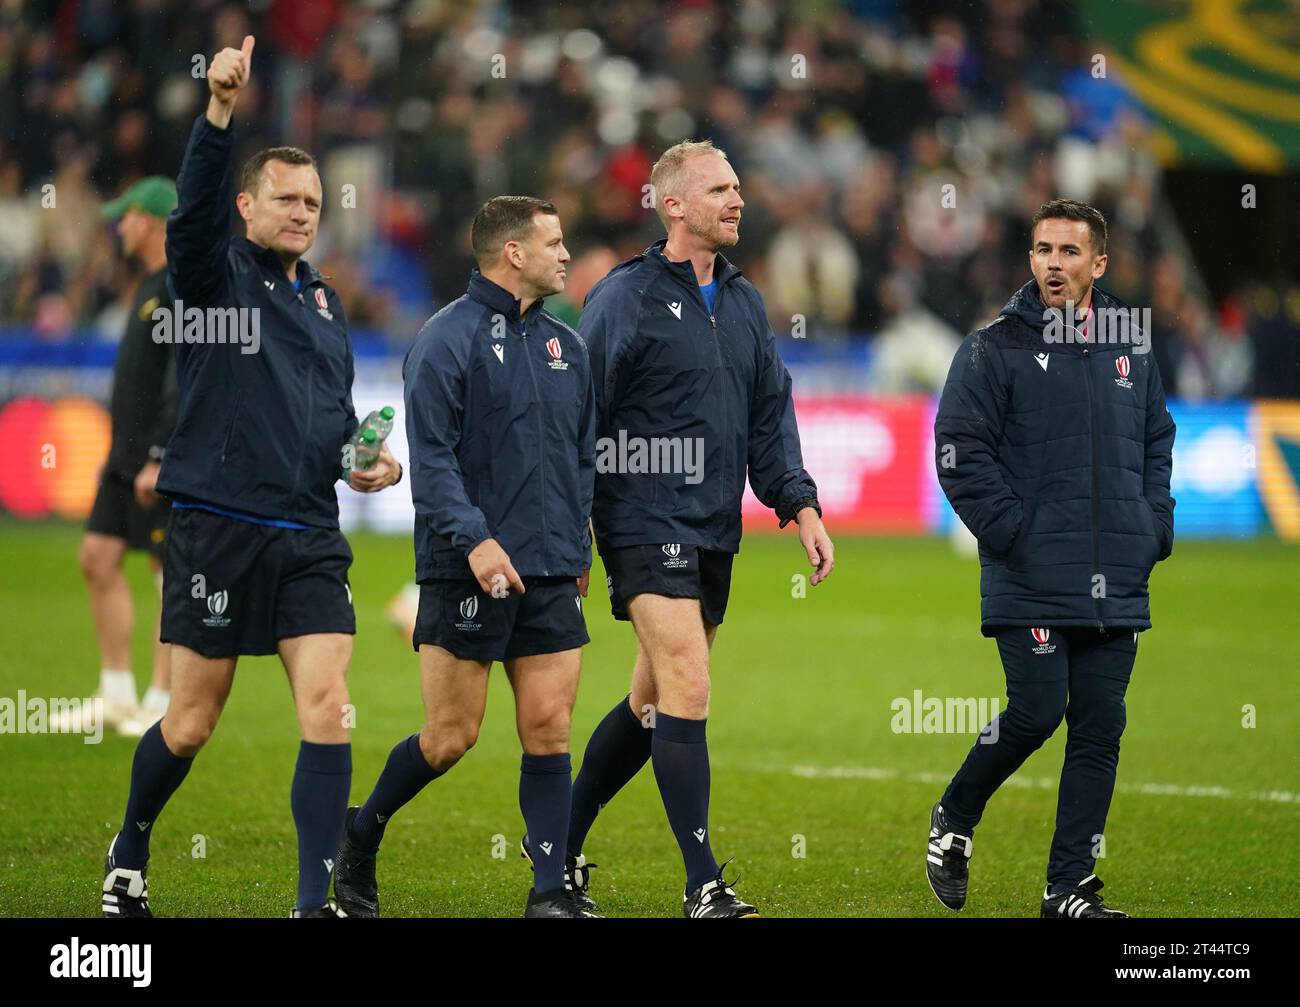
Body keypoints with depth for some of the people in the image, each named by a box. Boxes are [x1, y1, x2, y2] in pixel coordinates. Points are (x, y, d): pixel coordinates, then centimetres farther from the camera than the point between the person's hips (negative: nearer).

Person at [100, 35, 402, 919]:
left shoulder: (325, 301, 16)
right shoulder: (218, 275, -2)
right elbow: (194, 209, -24)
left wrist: (357, 463, 6)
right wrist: (220, 111, -39)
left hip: (310, 537, 5)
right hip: (216, 529, -5)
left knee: (327, 713, -10)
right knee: (190, 724, 5)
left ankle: (315, 902, -10)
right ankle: (130, 853, 31)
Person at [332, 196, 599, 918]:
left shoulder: (566, 346, 14)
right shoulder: (447, 339, -8)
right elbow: (430, 456, -14)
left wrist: (579, 548, 18)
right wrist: (473, 538, -24)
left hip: (551, 576, 6)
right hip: (465, 573, -6)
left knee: (549, 730, 0)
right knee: (451, 736, -2)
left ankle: (551, 892, 2)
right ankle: (360, 835, 21)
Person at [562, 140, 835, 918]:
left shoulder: (745, 302, 14)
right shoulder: (625, 298, -7)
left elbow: (771, 415, 16)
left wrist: (799, 504, 3)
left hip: (716, 533, 8)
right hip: (648, 525, -8)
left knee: (653, 702, 13)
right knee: (687, 692, -15)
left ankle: (562, 847, 28)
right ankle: (705, 887, -14)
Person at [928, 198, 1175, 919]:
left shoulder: (1131, 347, 13)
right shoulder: (995, 348, -2)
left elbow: (1158, 442, 22)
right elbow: (960, 450, -6)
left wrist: (1154, 528, 9)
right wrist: (1012, 533, -13)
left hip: (1117, 582, 5)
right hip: (1030, 581, -5)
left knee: (1101, 726, 2)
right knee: (1036, 710, -11)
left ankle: (1070, 884, 8)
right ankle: (953, 819, 16)